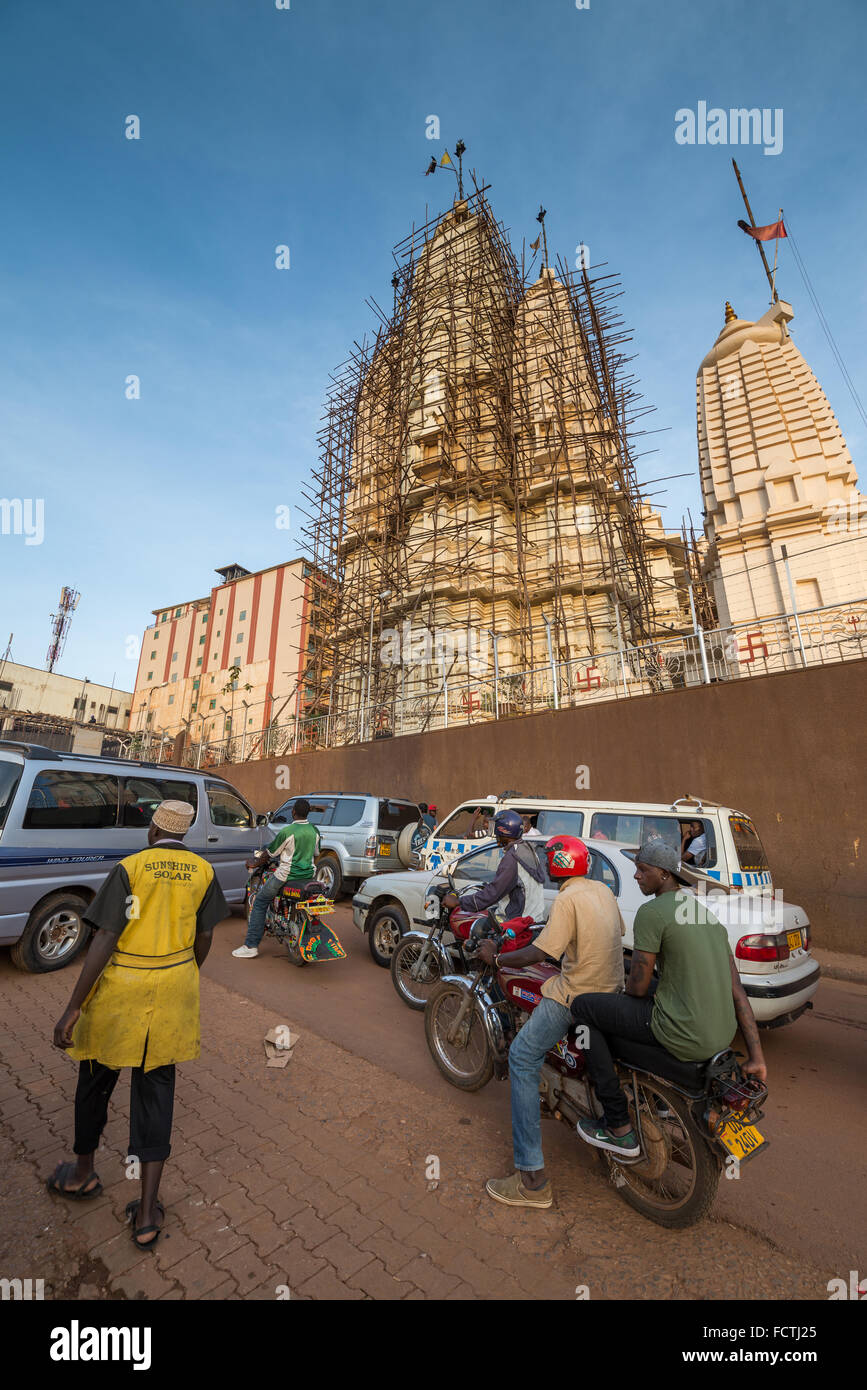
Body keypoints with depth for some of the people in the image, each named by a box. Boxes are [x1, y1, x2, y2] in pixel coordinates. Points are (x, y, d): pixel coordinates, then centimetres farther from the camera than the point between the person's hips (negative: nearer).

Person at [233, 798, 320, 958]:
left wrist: (254, 863, 11)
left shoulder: (287, 831, -15)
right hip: (308, 875, 6)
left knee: (260, 903, 9)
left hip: (286, 875, -6)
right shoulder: (315, 831, 2)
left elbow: (270, 854, -6)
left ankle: (251, 946, 7)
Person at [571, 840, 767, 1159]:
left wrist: (625, 991, 11)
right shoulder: (708, 914, 11)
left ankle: (619, 1128, 8)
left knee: (582, 1006, 2)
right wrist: (756, 1056, 16)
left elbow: (637, 987, -12)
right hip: (723, 1035, 9)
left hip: (682, 1036, -9)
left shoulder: (651, 911, -16)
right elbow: (737, 991, 12)